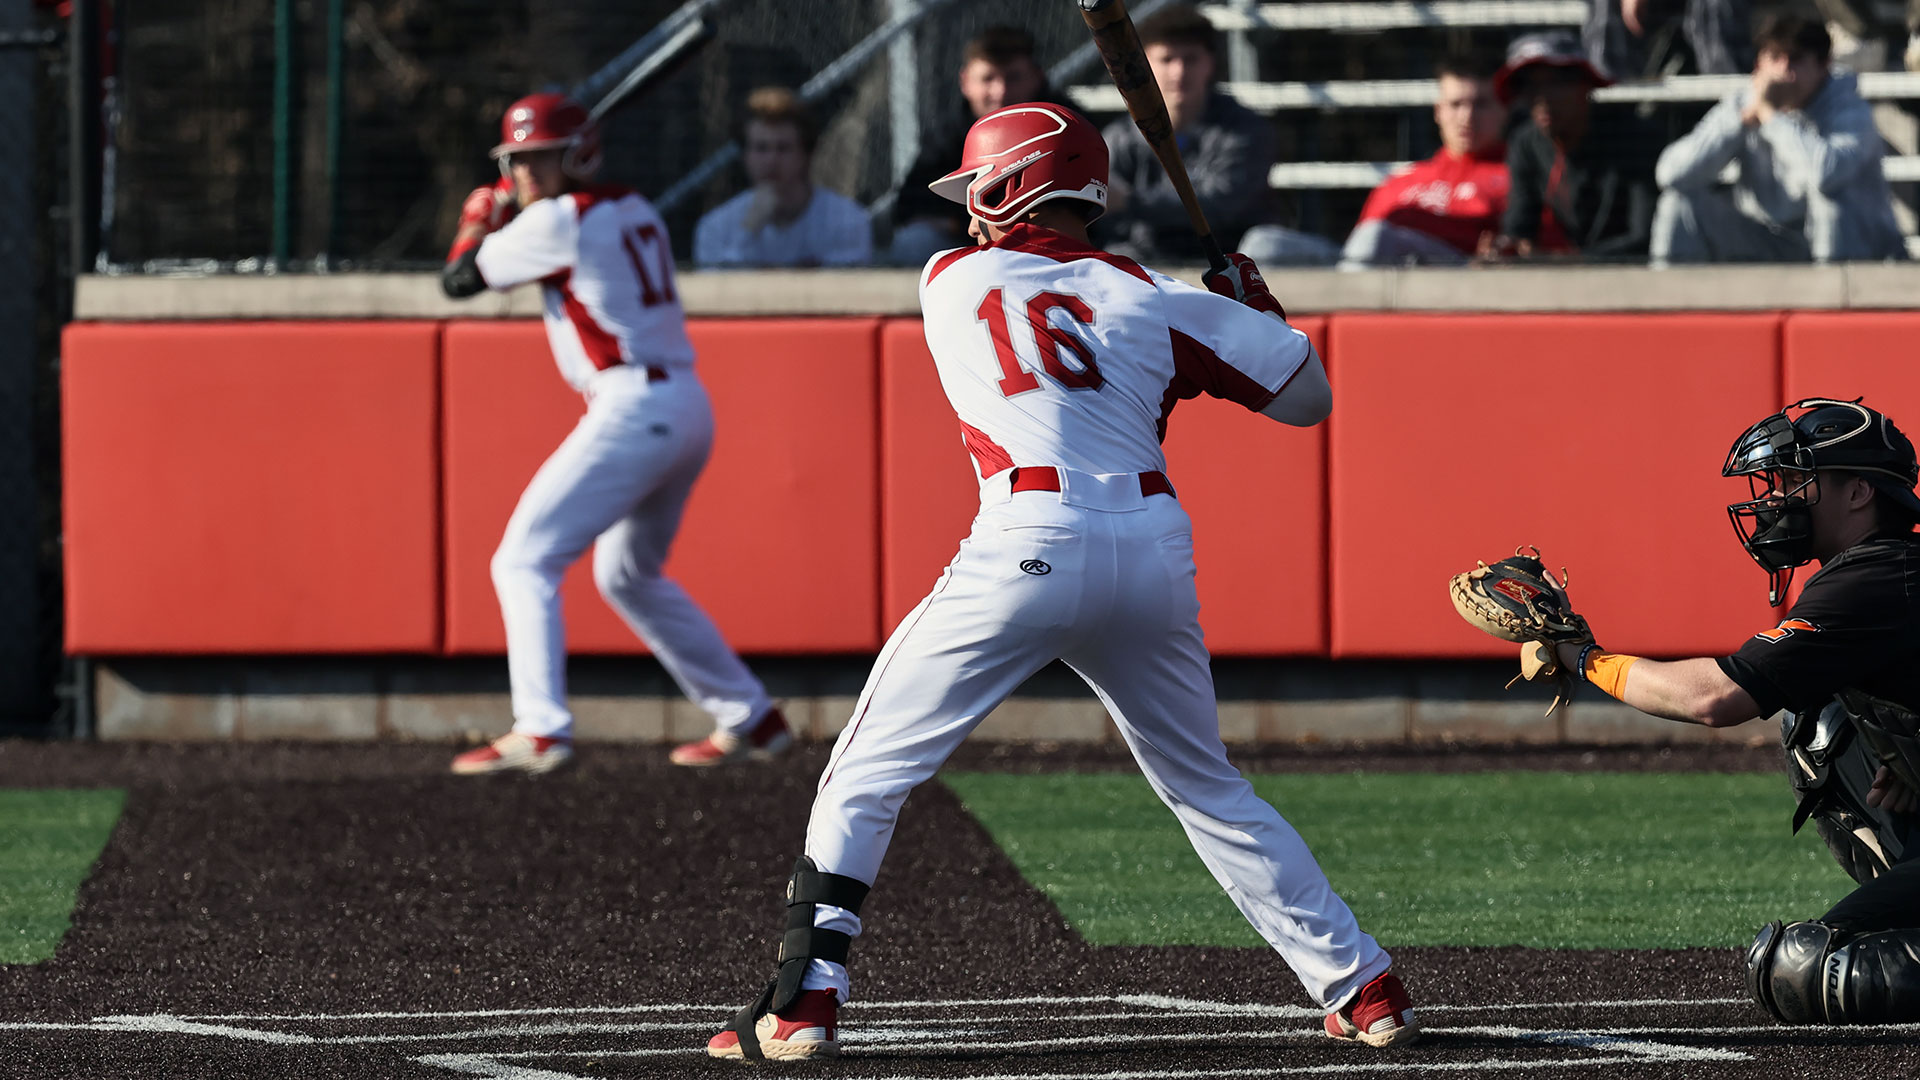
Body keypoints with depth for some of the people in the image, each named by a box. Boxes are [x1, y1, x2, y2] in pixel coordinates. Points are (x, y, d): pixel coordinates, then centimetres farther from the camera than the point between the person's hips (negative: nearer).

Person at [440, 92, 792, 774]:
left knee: (525, 560, -9)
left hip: (633, 407, -9)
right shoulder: (635, 213, 17)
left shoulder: (558, 220, -7)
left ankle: (541, 731, -23)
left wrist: (477, 221, 19)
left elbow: (458, 279, 0)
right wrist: (509, 213, 23)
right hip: (687, 410, 9)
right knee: (628, 577, 24)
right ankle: (749, 719, 26)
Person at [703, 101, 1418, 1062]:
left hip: (1027, 550, -3)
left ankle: (804, 1001, -7)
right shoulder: (1150, 298, 12)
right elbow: (1307, 398, 14)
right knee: (1210, 792, 19)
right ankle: (1362, 990, 17)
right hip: (1157, 554, 3)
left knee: (868, 774, 5)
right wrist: (1252, 309, 30)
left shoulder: (949, 282, 12)